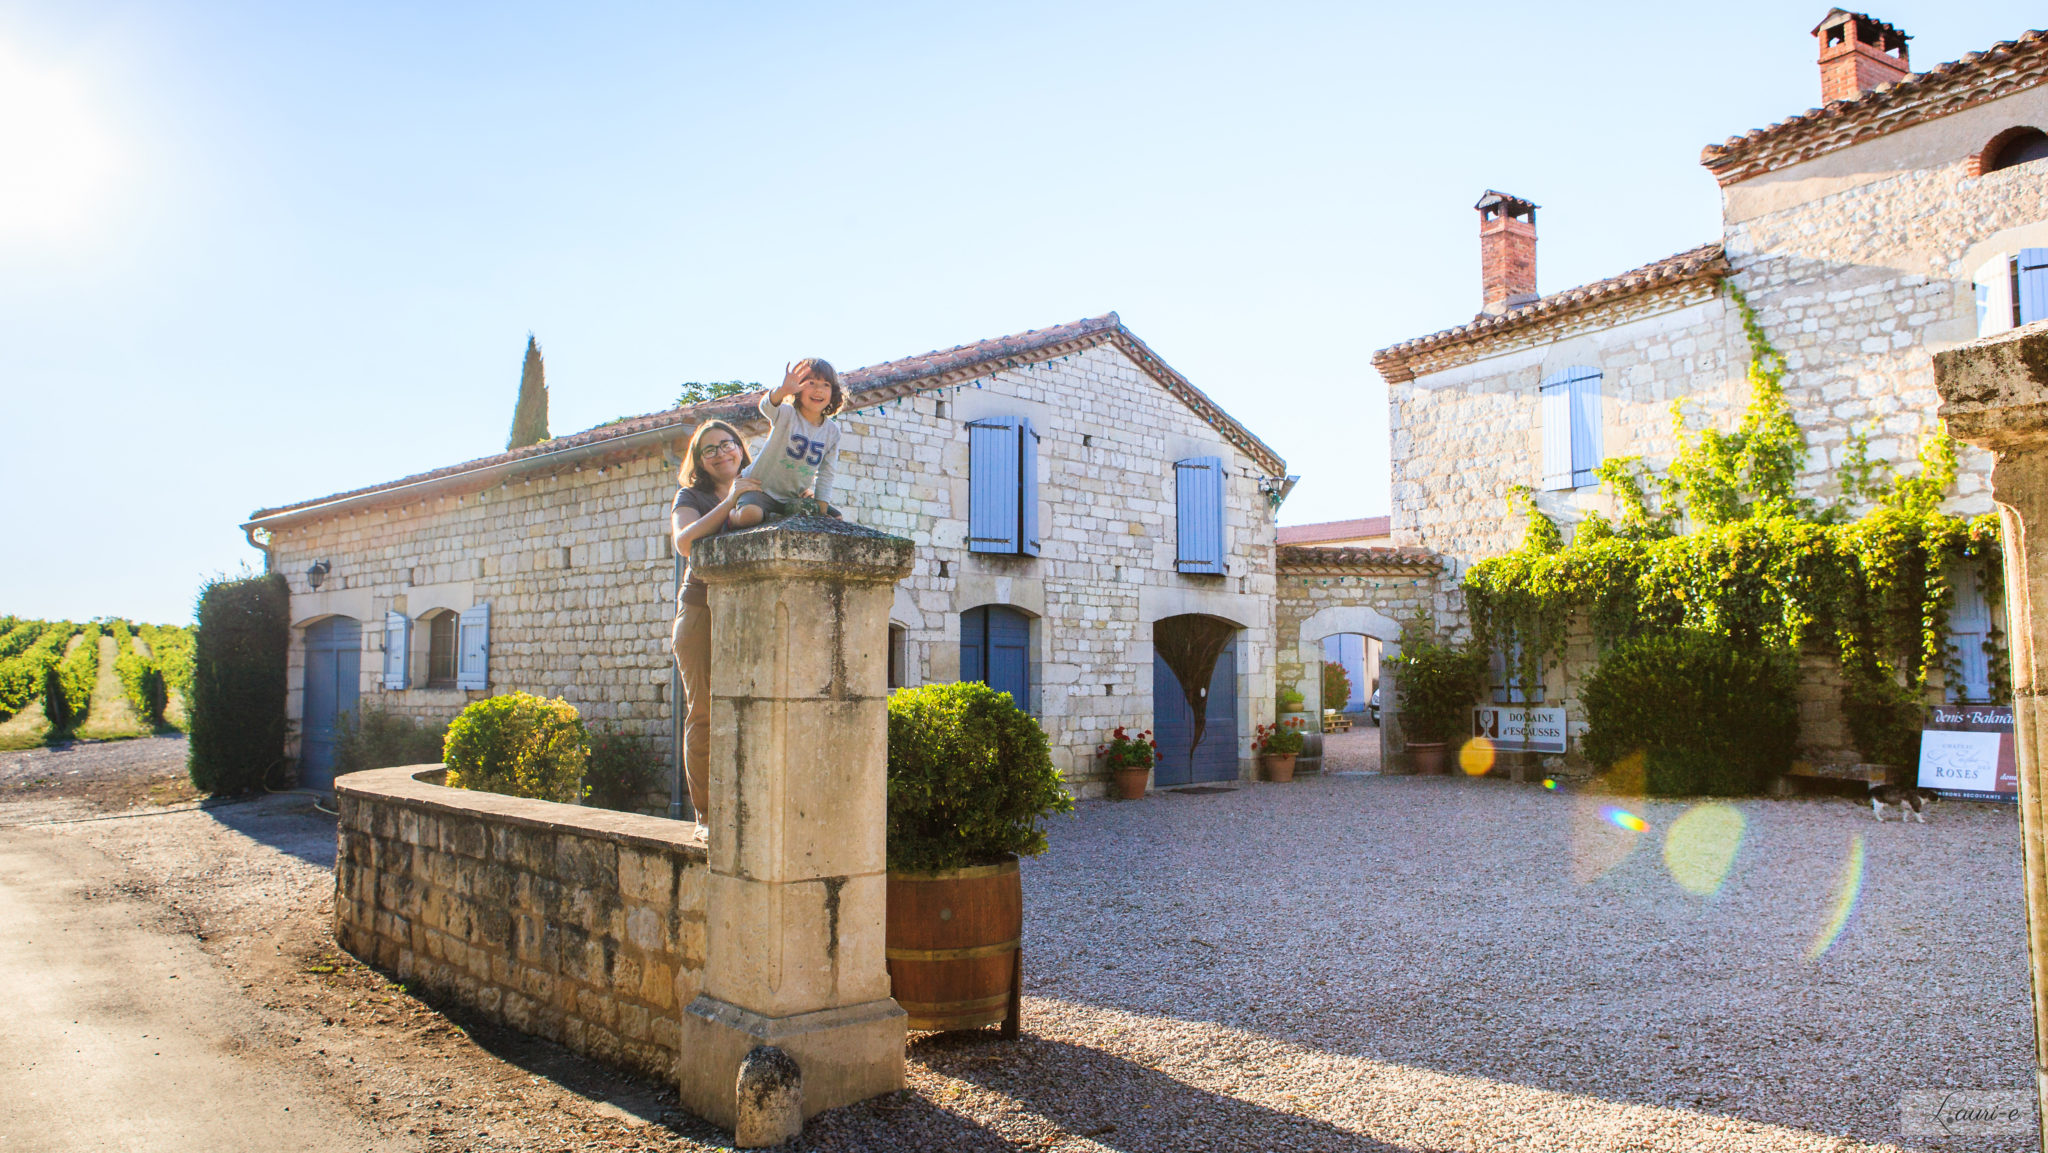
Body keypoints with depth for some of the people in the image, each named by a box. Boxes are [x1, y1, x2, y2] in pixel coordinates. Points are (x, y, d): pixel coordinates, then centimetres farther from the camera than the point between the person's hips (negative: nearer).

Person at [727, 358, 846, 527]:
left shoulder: (832, 431, 0)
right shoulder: (786, 414, -13)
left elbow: (826, 473, 4)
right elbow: (767, 407, -38)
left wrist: (822, 505, -5)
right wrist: (783, 390, -59)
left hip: (797, 496, 5)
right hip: (762, 489, -5)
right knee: (749, 515, -32)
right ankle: (732, 514, 4)